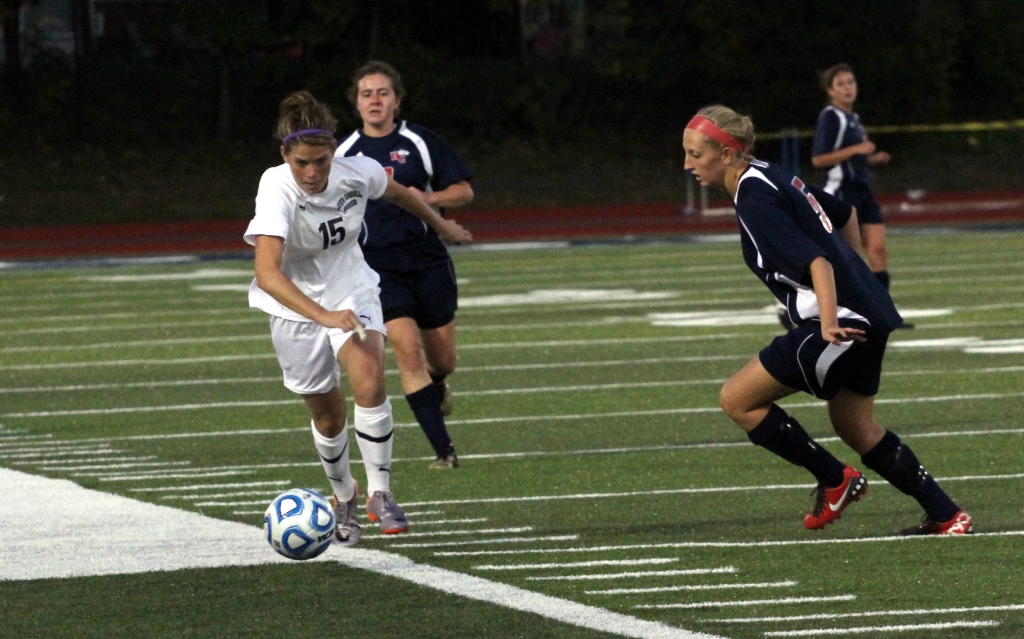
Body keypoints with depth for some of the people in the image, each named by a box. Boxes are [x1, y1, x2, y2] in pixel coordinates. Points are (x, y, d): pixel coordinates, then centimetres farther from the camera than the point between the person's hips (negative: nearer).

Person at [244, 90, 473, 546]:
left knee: (369, 383, -24)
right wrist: (323, 317, -55)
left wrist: (442, 226, 23)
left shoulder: (357, 173, -19)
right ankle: (343, 495, 38)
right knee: (328, 416, 8)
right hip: (296, 307, -2)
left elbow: (397, 193, 7)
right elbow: (267, 273, -45)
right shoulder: (277, 192, -32)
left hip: (352, 292, 2)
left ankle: (379, 493, -10)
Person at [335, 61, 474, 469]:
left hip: (428, 260, 1)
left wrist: (430, 198, -15)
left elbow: (464, 191, 3)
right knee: (408, 352, -16)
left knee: (442, 360, 7)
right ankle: (443, 449, -12)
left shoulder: (419, 142, 0)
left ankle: (436, 386, 46)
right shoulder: (345, 154, 5)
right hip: (379, 264, 0)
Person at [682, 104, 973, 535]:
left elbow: (817, 261, -28)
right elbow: (843, 214, 26)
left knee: (737, 400, -3)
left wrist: (830, 324, -40)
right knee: (856, 429, 21)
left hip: (843, 322, -10)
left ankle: (836, 481, 5)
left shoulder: (755, 201, -17)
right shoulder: (772, 176, 11)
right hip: (870, 313, 10)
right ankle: (947, 517, 22)